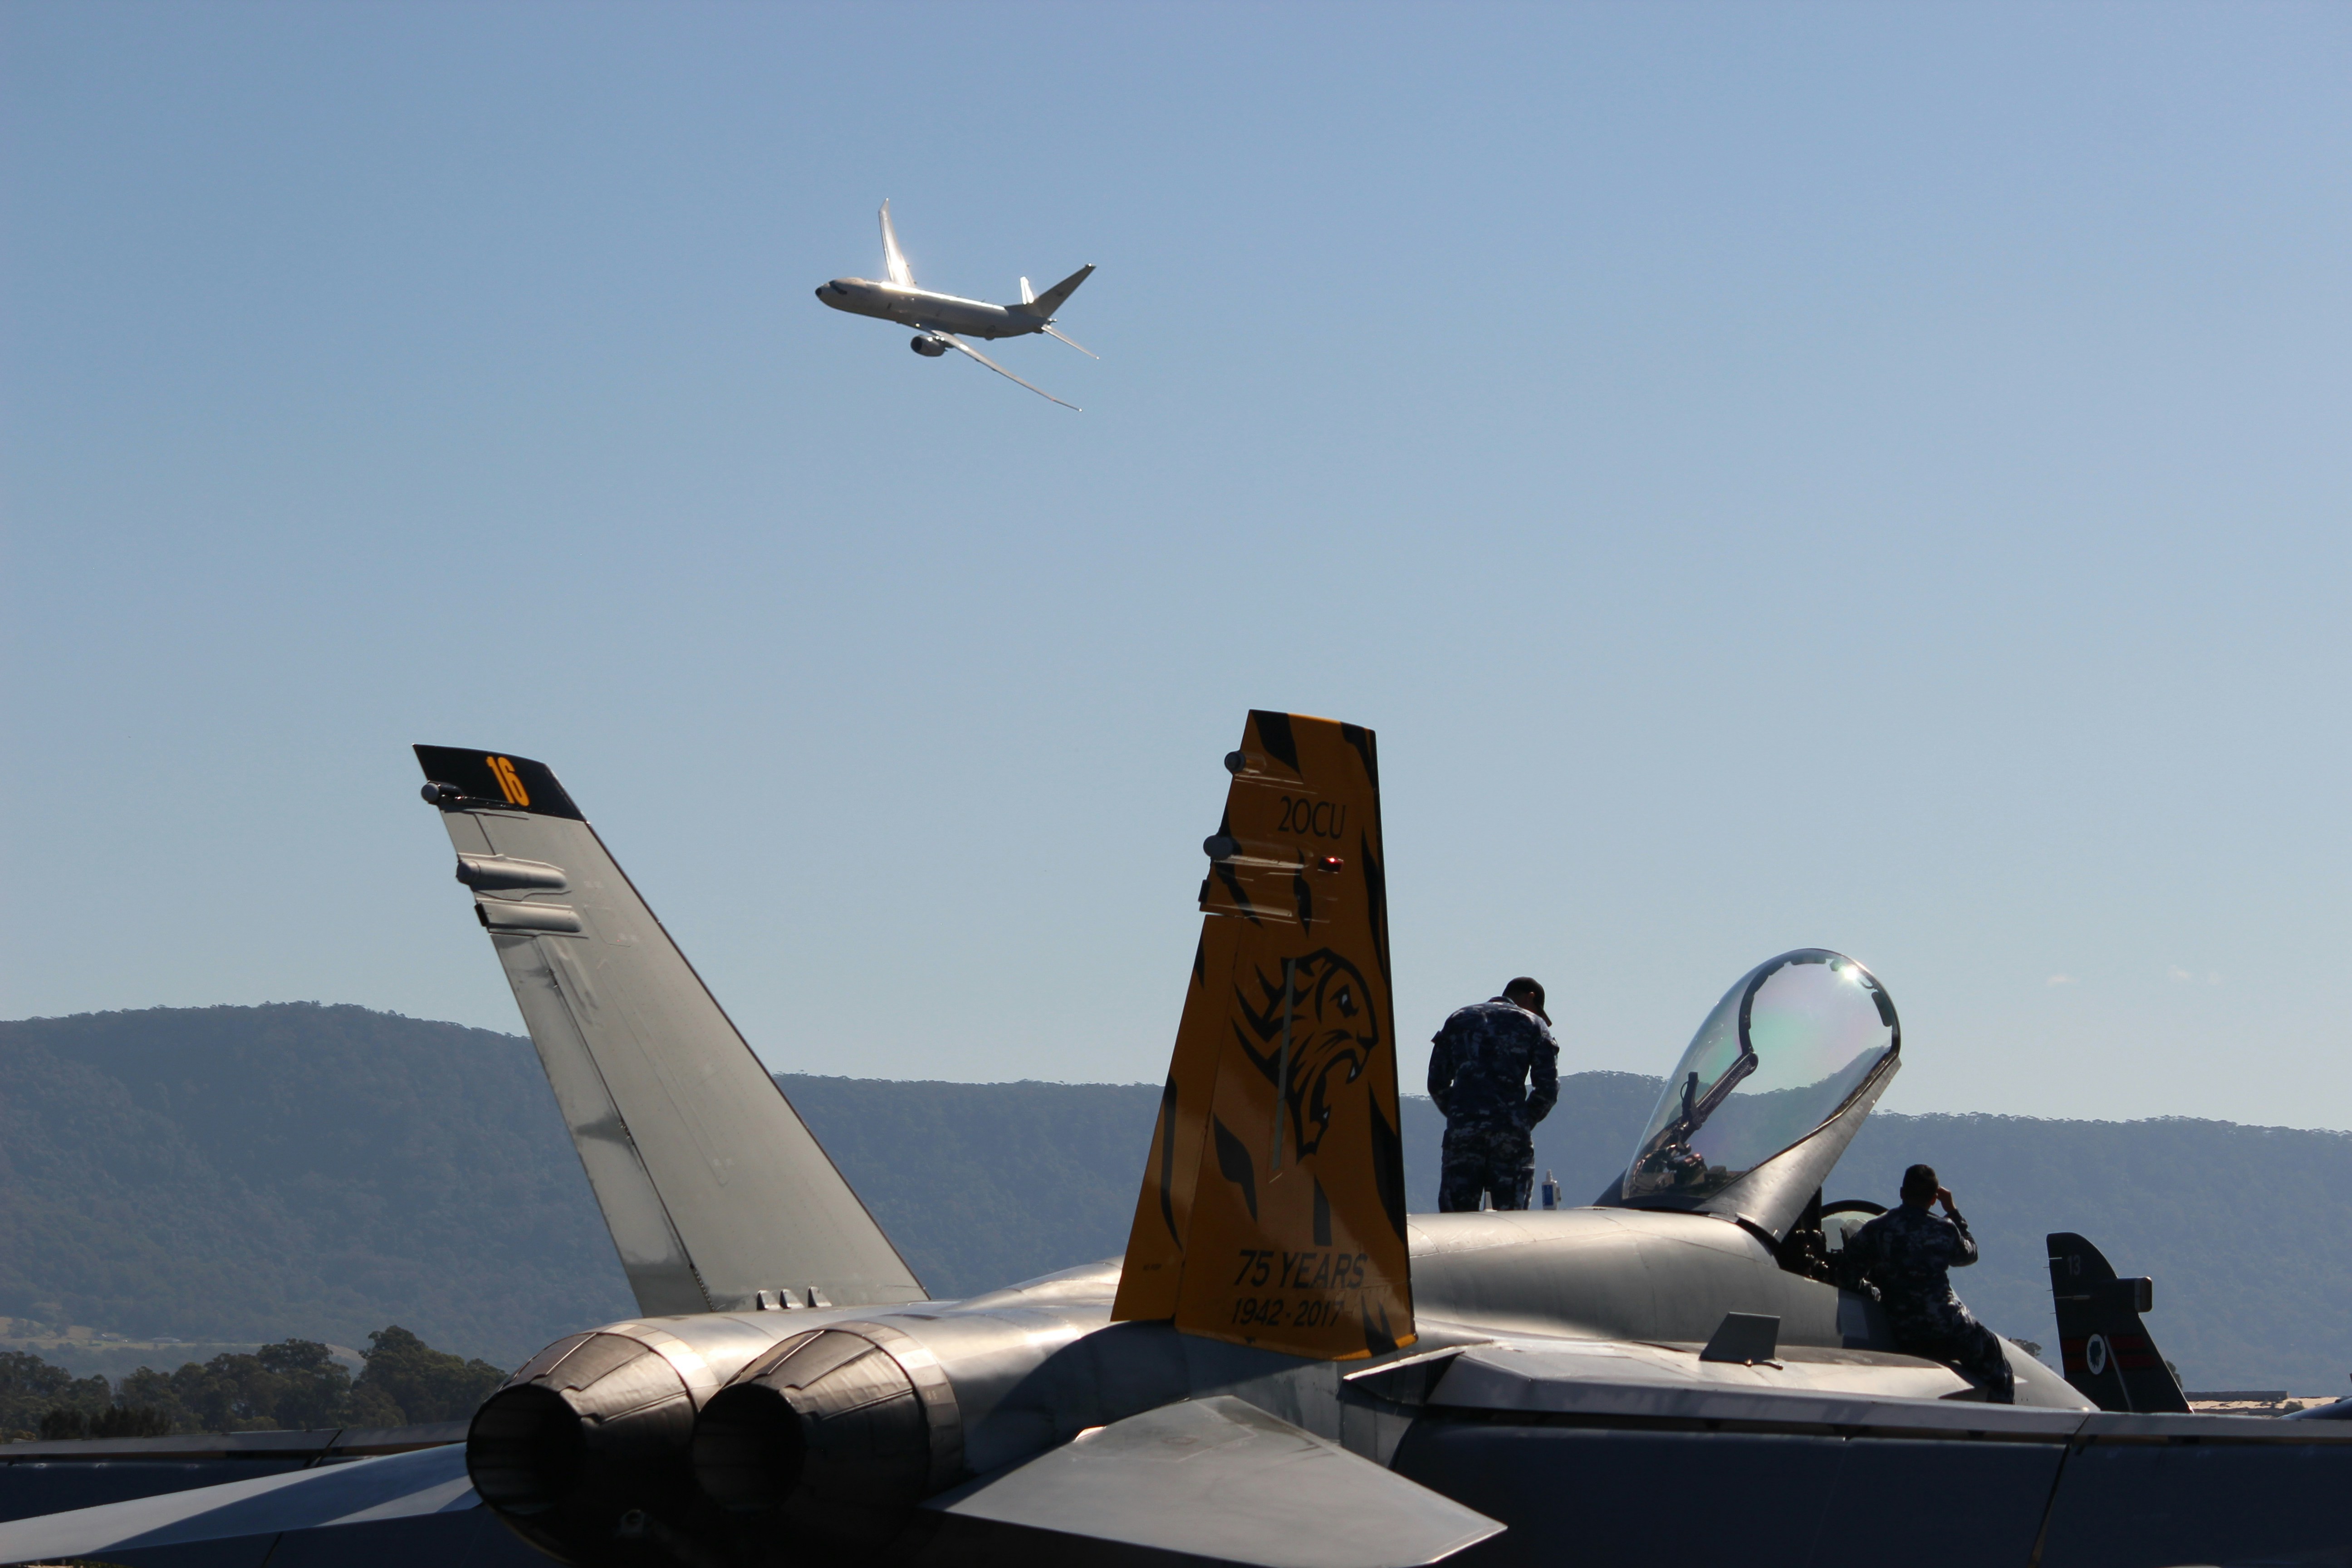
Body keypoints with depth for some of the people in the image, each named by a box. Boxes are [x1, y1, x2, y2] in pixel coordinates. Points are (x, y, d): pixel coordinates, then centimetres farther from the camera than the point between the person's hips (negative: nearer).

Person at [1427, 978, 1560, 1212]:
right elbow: (1548, 1088, 1)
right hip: (1511, 1131, -2)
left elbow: (1437, 1084, 13)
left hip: (1462, 1131, 2)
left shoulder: (1459, 1020, 19)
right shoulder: (1534, 1026, 10)